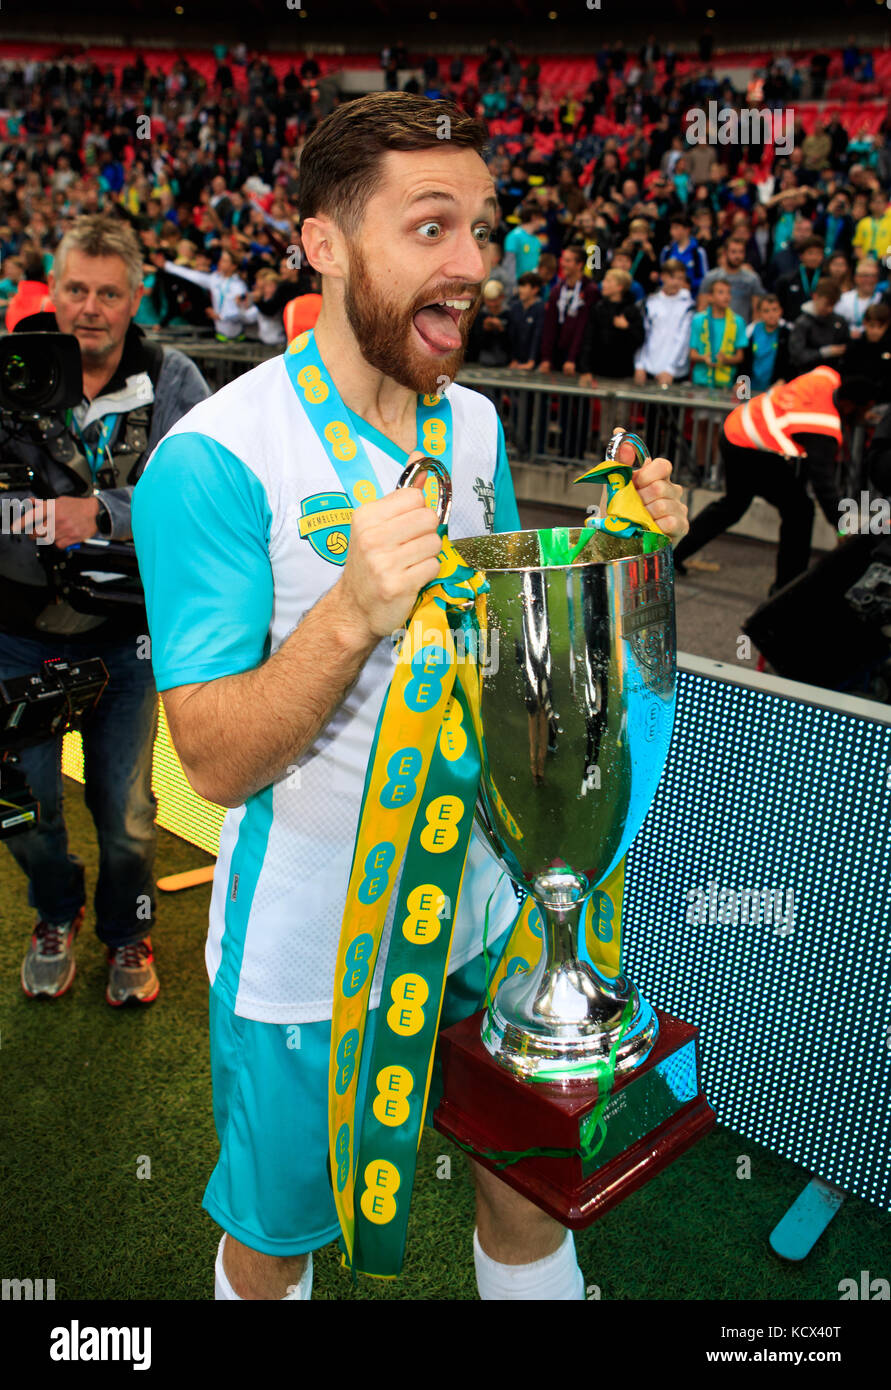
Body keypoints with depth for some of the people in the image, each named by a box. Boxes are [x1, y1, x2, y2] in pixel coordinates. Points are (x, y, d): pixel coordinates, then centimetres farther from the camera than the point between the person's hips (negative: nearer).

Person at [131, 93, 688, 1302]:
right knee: (277, 1241, 20)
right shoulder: (213, 459, -20)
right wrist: (354, 610, -38)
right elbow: (216, 761, -22)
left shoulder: (475, 423, 1)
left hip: (486, 901, 6)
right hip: (310, 951, -5)